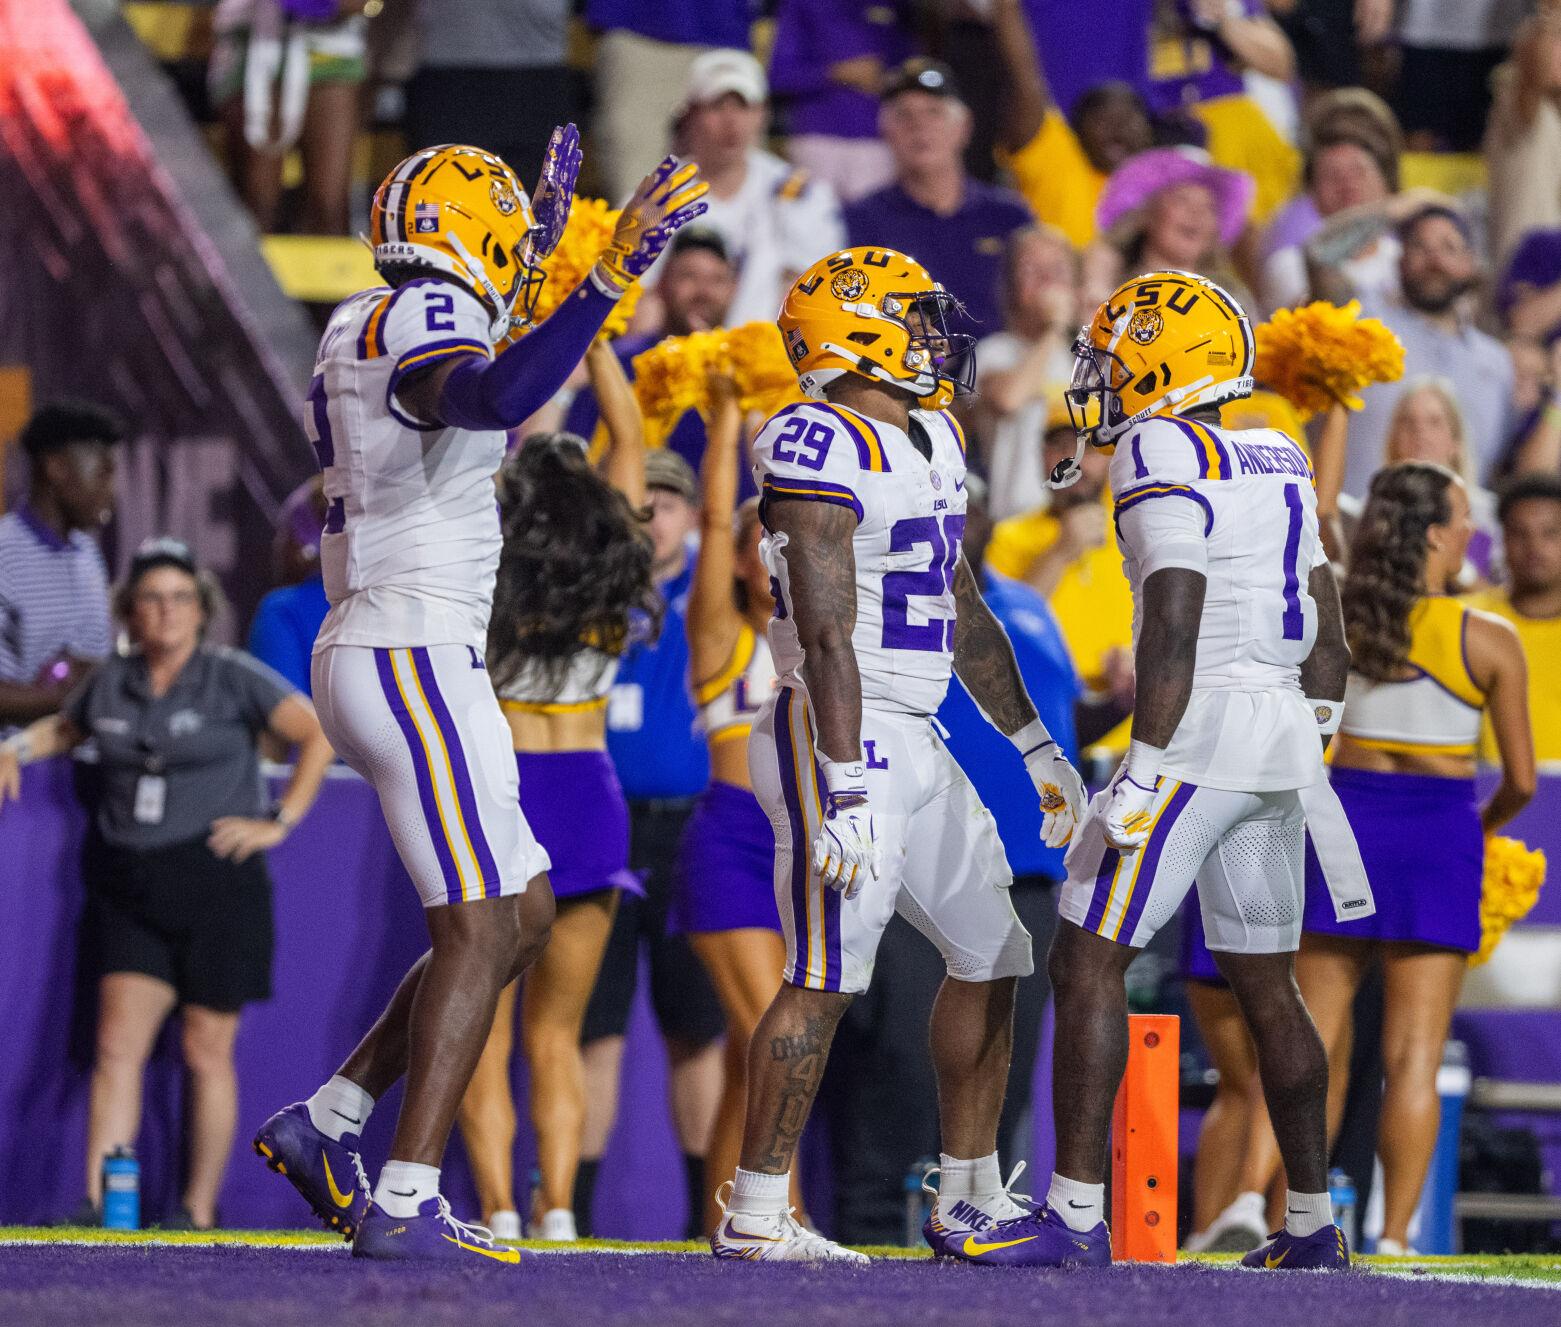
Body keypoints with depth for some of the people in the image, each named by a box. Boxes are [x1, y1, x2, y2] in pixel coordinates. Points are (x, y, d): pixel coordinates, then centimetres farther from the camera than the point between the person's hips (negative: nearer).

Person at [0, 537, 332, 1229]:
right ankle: (97, 1207, -14)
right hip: (130, 887, 3)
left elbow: (320, 733, -3)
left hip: (214, 883, -3)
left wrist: (280, 821, -7)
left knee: (207, 1052, 3)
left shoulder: (232, 678, -3)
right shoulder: (112, 683, 9)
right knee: (118, 1044, -8)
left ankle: (200, 1214, 11)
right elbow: (64, 728, 30)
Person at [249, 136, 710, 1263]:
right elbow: (493, 399, -37)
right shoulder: (426, 323, -13)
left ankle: (328, 1124, 13)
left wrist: (539, 249, 45)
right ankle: (404, 1203, -12)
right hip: (415, 656, -10)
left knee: (526, 916, 14)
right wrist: (612, 276, -36)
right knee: (479, 930, -9)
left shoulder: (360, 330, 16)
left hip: (369, 653, 10)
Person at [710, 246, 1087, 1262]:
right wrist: (846, 791, -25)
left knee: (992, 955, 14)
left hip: (914, 746, 10)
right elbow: (827, 635, -21)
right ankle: (754, 1215, -8)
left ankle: (971, 1203, 21)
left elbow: (964, 611, 23)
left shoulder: (931, 441, 15)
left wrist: (1037, 747, 23)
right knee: (827, 977, -12)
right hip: (837, 735, -10)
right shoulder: (822, 451, -15)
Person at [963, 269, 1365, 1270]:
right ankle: (1313, 1225, 19)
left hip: (1198, 735, -9)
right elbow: (1327, 643, 17)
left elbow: (1174, 633, -20)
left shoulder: (1165, 466, -11)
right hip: (1282, 739, 9)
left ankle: (1077, 1216, -12)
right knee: (1265, 983, 16)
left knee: (1087, 963, -6)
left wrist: (1144, 778, -21)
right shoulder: (1279, 471, 15)